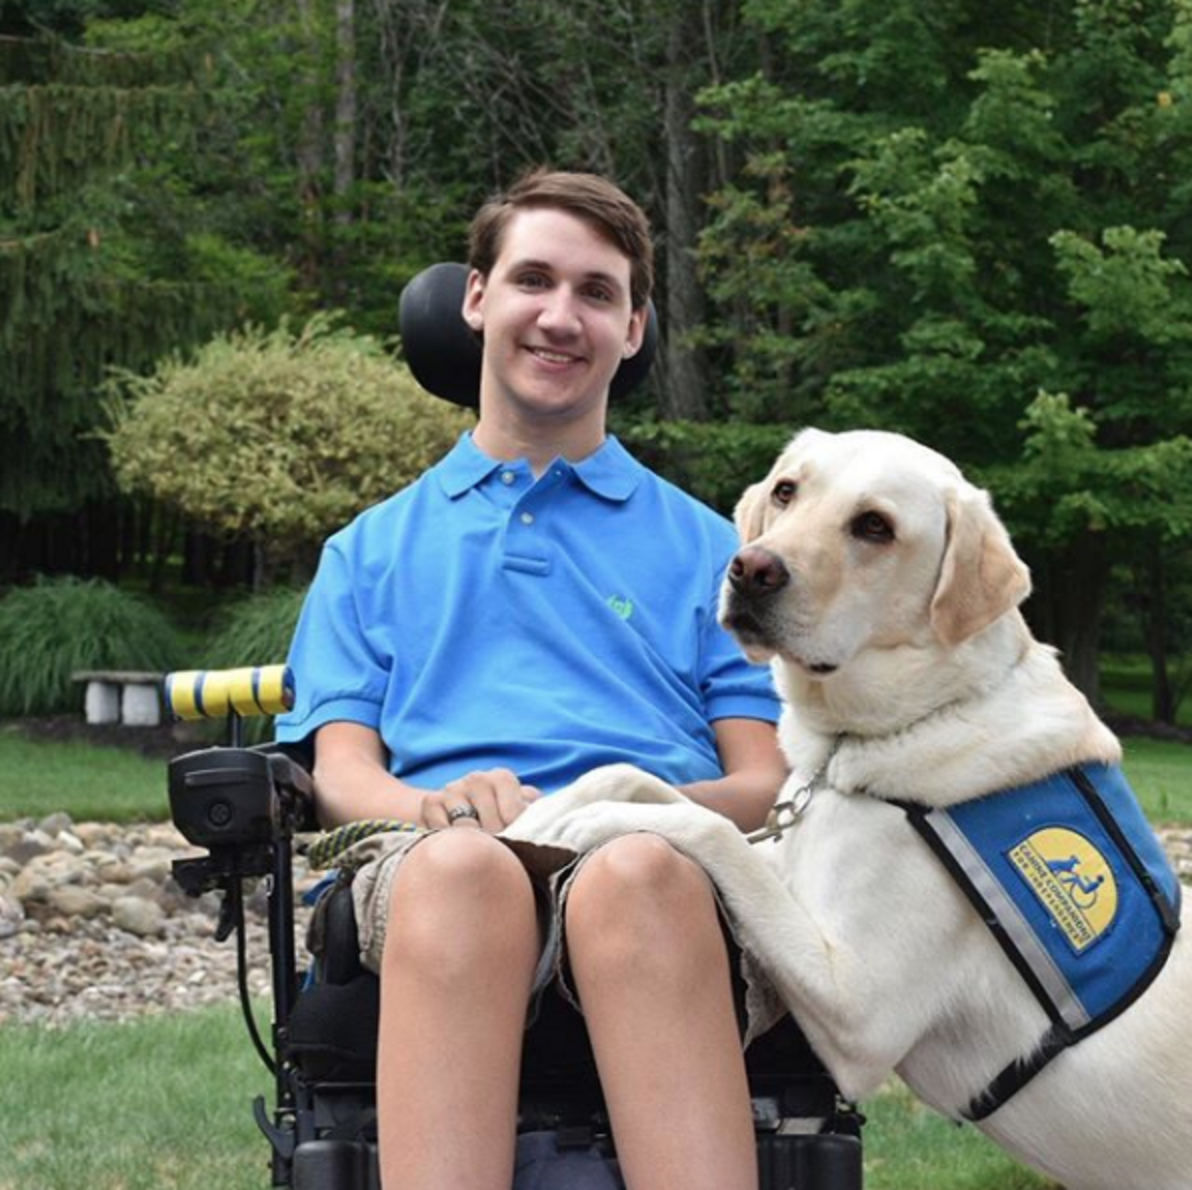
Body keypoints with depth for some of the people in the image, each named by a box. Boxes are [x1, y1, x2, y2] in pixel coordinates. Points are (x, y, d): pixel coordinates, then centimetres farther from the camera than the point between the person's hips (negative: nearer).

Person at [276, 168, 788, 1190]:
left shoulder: (707, 550, 27)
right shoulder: (371, 552, 29)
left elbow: (765, 783, 16)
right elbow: (340, 769, 16)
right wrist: (438, 804, -10)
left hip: (658, 856, 0)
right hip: (426, 871, 0)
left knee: (636, 873, -40)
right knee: (462, 863, -40)